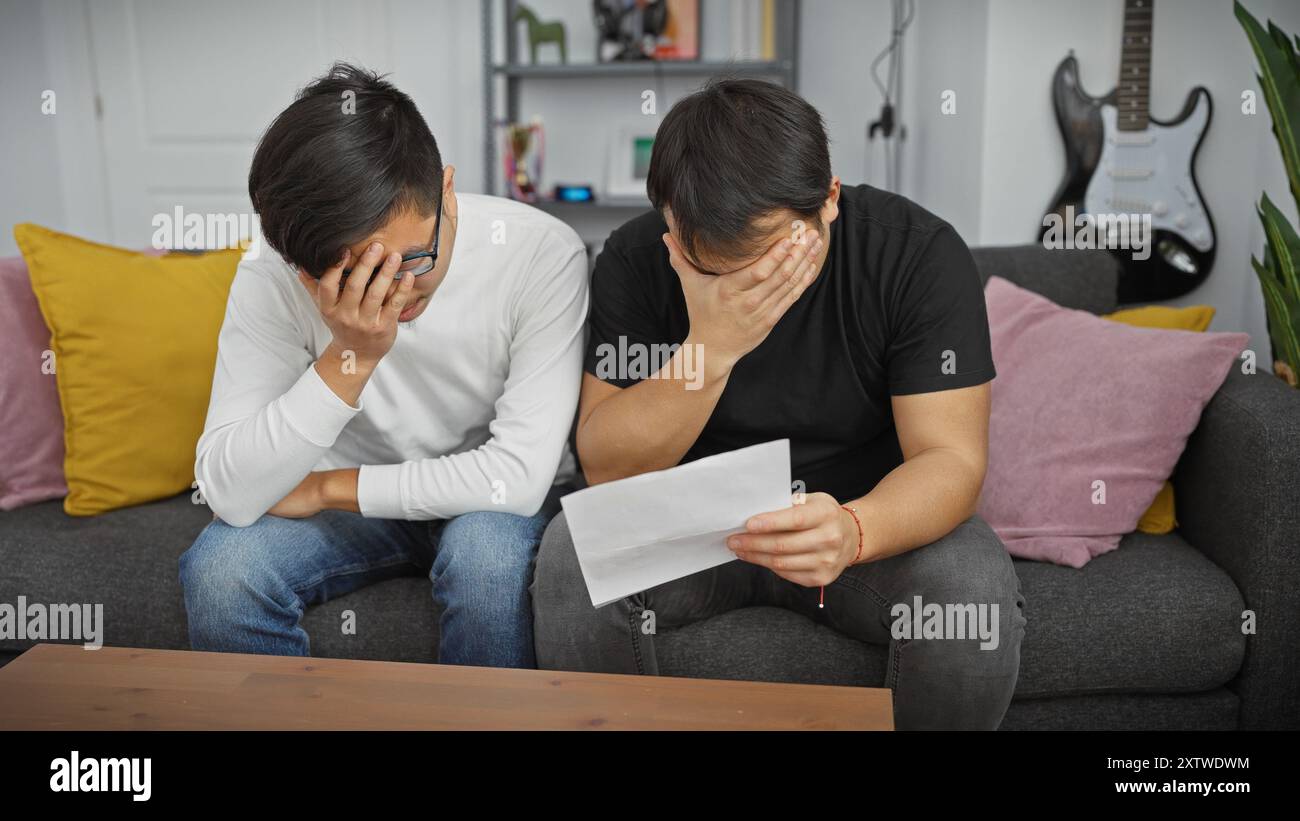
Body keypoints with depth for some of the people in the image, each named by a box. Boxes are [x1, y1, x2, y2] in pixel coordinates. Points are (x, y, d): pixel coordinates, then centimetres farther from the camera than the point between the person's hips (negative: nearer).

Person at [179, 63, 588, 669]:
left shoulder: (543, 253, -25)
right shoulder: (272, 279, -18)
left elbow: (519, 476, -28)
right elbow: (227, 494, -22)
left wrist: (327, 487, -19)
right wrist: (349, 358, -35)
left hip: (488, 504, -1)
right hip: (349, 504, 2)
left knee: (488, 549, -34)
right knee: (218, 568, -24)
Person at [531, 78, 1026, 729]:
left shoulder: (918, 253, -17)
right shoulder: (635, 260, -14)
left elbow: (951, 456, -20)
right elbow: (606, 467, -17)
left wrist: (851, 531, -42)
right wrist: (710, 347, -33)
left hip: (867, 516, 0)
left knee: (977, 589, -29)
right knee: (572, 557, -27)